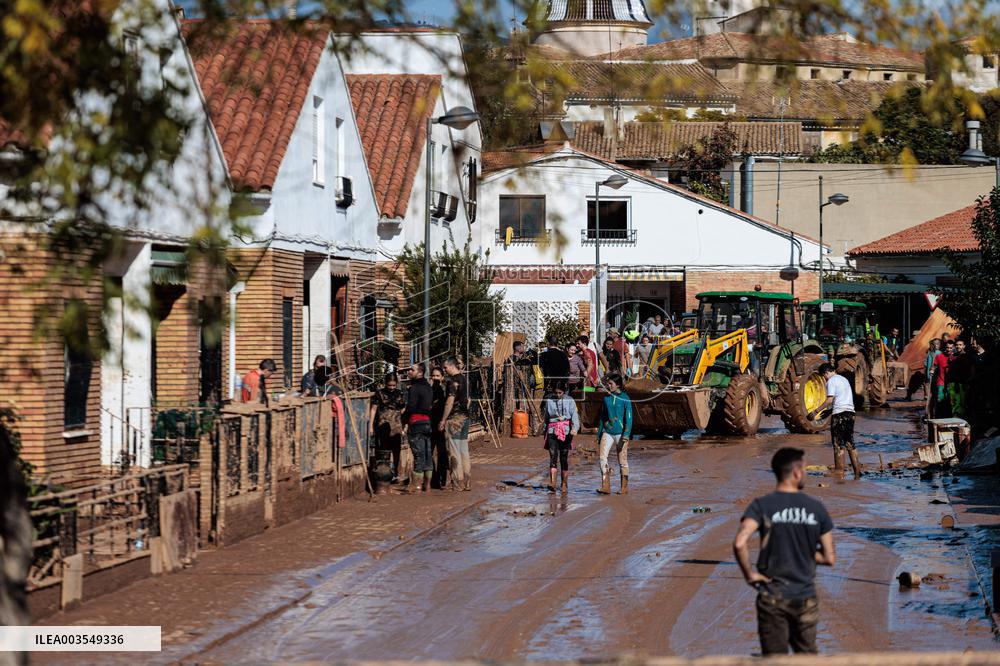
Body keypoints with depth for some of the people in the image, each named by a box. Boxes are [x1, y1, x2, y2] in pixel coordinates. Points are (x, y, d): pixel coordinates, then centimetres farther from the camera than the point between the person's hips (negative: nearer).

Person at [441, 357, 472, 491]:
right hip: (465, 417, 9)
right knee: (464, 451, 10)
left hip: (454, 419, -9)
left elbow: (450, 402, -18)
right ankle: (467, 482, 10)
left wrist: (443, 420, -14)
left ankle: (457, 483, -5)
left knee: (454, 453, -5)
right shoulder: (464, 379, 13)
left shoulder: (452, 381, -13)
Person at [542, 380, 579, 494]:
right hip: (552, 432, 1)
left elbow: (575, 416, -4)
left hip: (566, 431, -1)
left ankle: (564, 484, 11)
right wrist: (545, 432, 21)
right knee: (553, 456, -13)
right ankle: (552, 483, -23)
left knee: (564, 458, 2)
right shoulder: (549, 400, 10)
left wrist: (575, 428, -21)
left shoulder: (569, 401, 4)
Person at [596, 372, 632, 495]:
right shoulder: (606, 399, 10)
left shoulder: (624, 398, -3)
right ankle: (605, 487, -14)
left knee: (622, 462, 3)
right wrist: (599, 435, 16)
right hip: (607, 432, 4)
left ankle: (624, 488, 13)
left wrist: (626, 434, -15)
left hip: (620, 433, -4)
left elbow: (629, 417, -6)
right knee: (602, 457, -13)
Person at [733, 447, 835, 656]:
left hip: (773, 598, -2)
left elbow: (740, 543, -23)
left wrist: (749, 574, -9)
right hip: (806, 598, 2)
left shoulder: (762, 505, -7)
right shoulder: (816, 508, -1)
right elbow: (829, 558, 1)